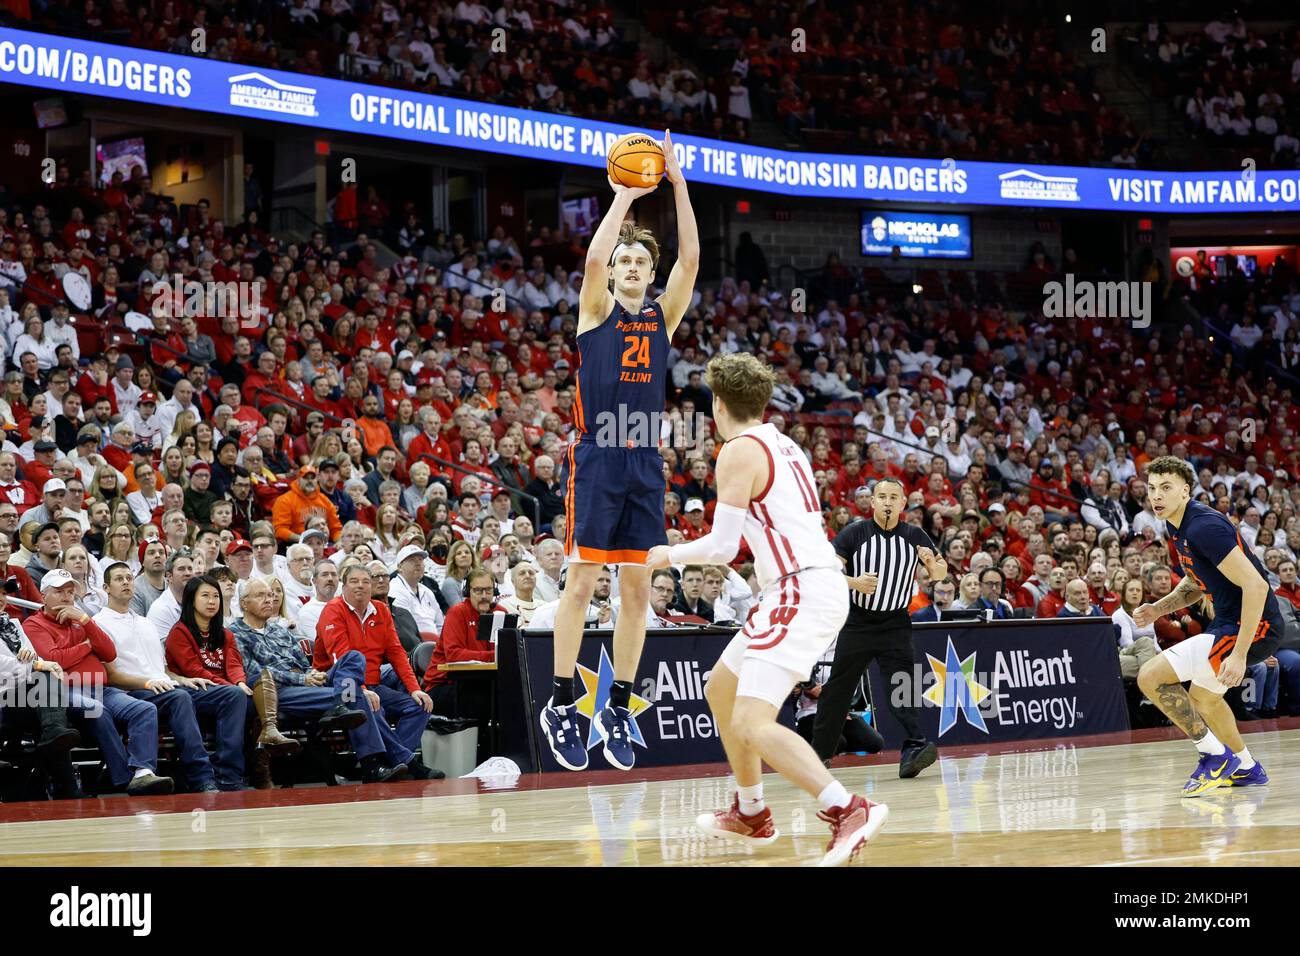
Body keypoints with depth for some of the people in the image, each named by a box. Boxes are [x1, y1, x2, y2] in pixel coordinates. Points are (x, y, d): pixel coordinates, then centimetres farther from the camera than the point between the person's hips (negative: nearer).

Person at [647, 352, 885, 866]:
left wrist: (669, 555, 6)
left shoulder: (740, 451, -9)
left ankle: (849, 809, -31)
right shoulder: (783, 445, 18)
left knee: (753, 724, -20)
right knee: (721, 689, 24)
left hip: (801, 591, -10)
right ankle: (751, 814, 33)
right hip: (816, 586, 10)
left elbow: (722, 547, -11)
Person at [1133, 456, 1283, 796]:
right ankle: (1246, 768, 44)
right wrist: (1159, 608, 8)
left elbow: (1255, 585, -27)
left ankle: (1216, 754, -5)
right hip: (1227, 621, 11)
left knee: (1151, 677, -15)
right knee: (1203, 697, 31)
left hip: (1252, 626, -11)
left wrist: (1239, 654, -29)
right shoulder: (1177, 527, 9)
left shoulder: (1203, 526, -22)